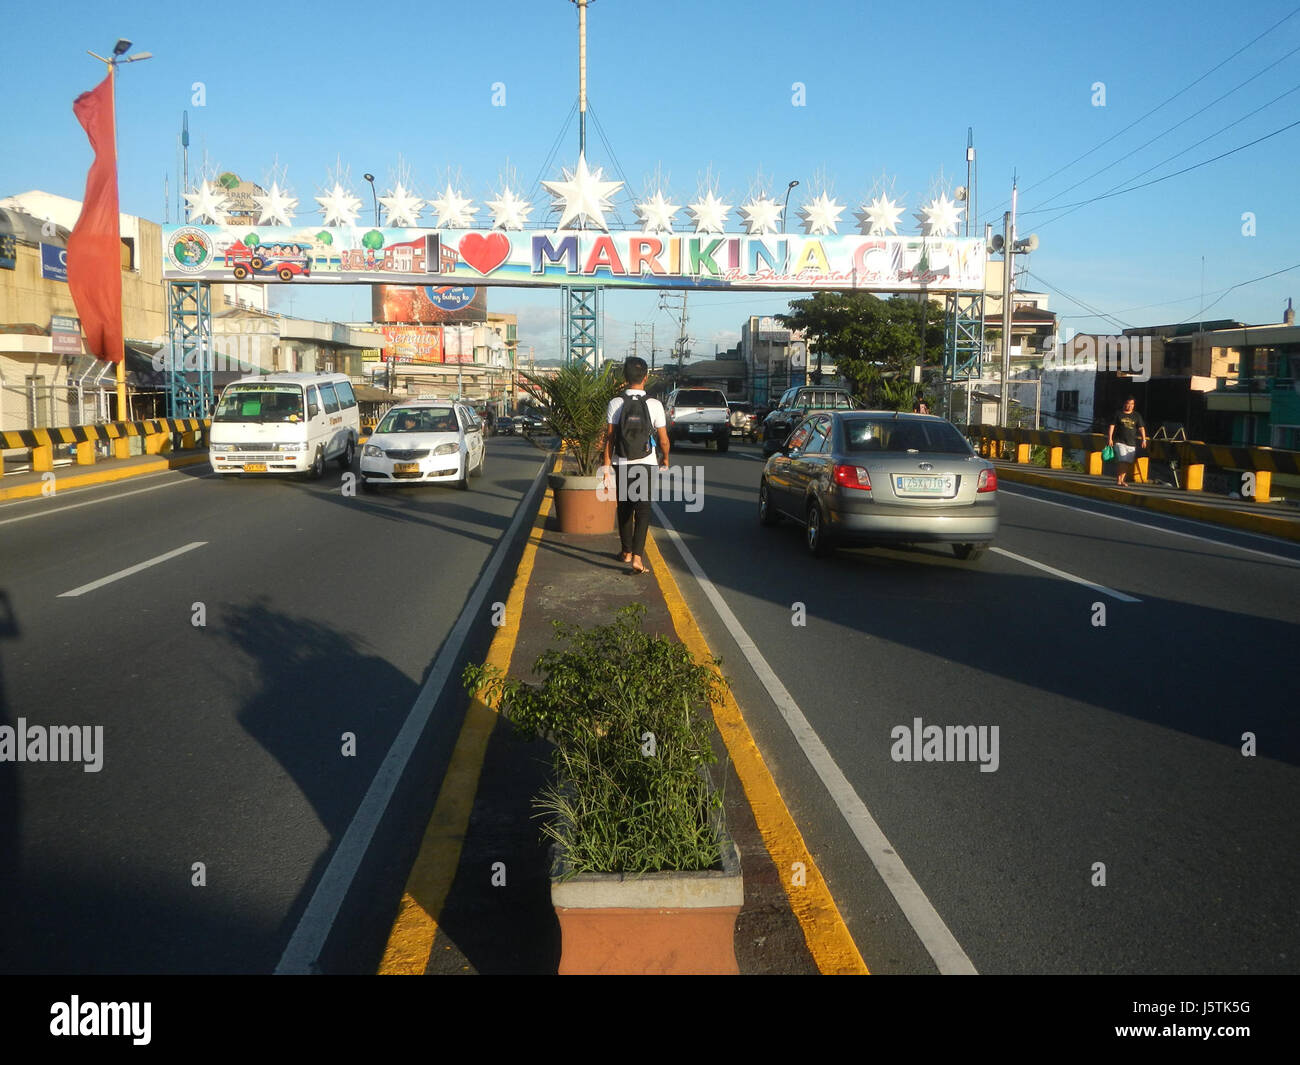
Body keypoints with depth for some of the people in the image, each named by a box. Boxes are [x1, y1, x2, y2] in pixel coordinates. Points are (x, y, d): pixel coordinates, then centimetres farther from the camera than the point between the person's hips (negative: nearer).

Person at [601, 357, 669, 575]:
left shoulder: (615, 403, -6)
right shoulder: (654, 405, -7)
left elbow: (609, 436, -7)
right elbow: (663, 439, -3)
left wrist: (607, 465, -2)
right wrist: (665, 459, 15)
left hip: (622, 463, 1)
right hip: (646, 463, -1)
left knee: (625, 508, 17)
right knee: (643, 510, -1)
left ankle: (627, 551, 30)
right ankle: (637, 556, -15)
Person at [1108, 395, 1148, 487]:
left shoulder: (1137, 416, 10)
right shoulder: (1118, 414, 4)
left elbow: (1141, 428, 7)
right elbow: (1112, 426, 4)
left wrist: (1144, 440, -4)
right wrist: (1110, 438, -5)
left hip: (1132, 443, 3)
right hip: (1120, 442, -3)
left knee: (1128, 463, 2)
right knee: (1123, 461, -16)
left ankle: (1120, 479, 12)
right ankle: (1120, 479, -9)